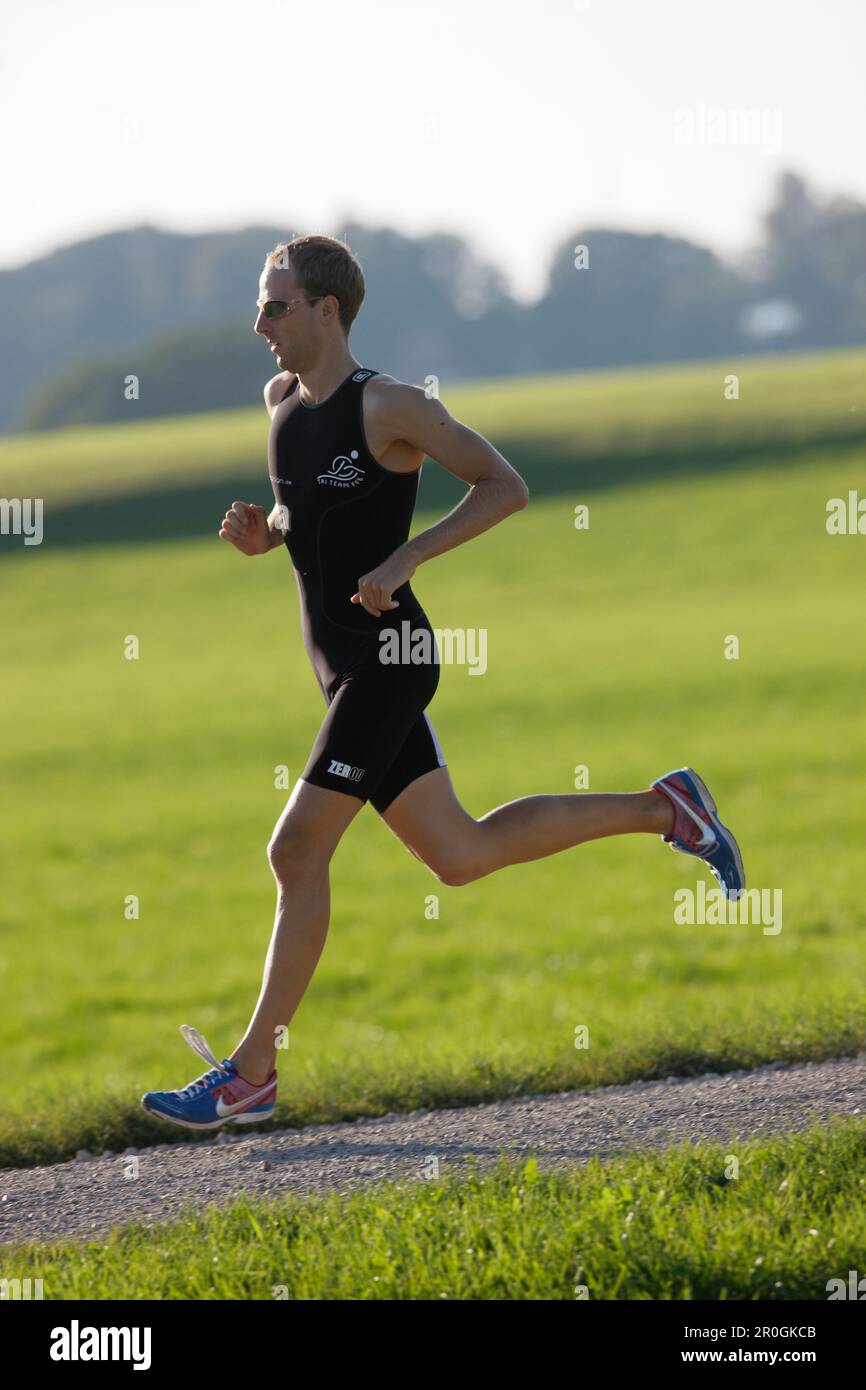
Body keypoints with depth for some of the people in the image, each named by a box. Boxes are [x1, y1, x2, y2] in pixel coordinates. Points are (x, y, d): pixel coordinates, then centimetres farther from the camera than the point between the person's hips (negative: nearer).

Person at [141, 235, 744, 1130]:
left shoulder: (388, 408, -13)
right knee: (459, 855, 13)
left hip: (387, 660, -9)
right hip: (343, 668, 9)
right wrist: (261, 533, 2)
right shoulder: (282, 400, 11)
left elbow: (505, 488, -12)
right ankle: (664, 809, 26)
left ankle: (252, 1074, -6)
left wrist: (406, 558, -20)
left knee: (297, 854, -11)